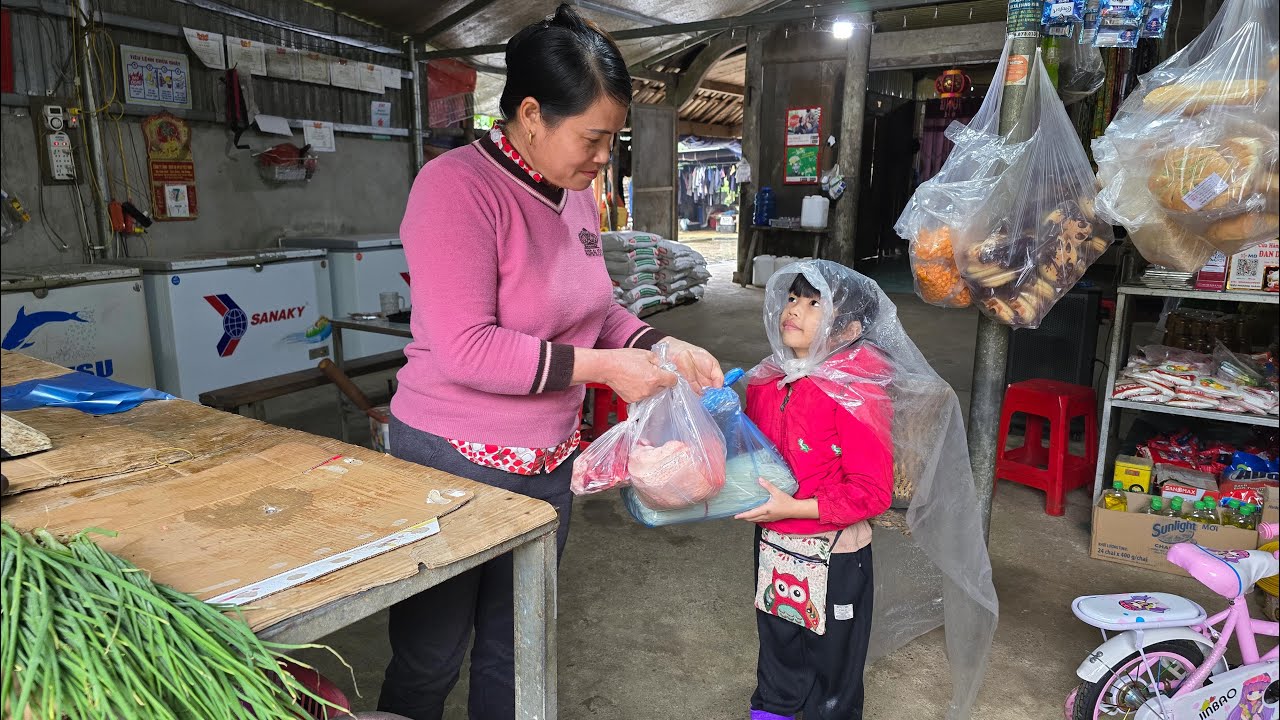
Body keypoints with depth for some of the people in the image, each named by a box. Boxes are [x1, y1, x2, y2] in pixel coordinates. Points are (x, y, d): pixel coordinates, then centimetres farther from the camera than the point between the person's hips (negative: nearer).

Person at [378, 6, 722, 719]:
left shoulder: (577, 197, 3)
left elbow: (595, 309, 14)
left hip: (549, 461, 7)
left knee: (513, 651, 21)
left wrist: (664, 348, -4)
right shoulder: (456, 185, -20)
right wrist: (603, 368, -23)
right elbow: (465, 350, -26)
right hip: (454, 463, -6)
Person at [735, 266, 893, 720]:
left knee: (832, 664, 18)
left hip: (833, 555, -6)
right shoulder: (766, 381, -2)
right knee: (777, 649, 28)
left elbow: (873, 492, -24)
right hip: (773, 545, 6)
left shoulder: (857, 392, -24)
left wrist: (795, 507, -27)